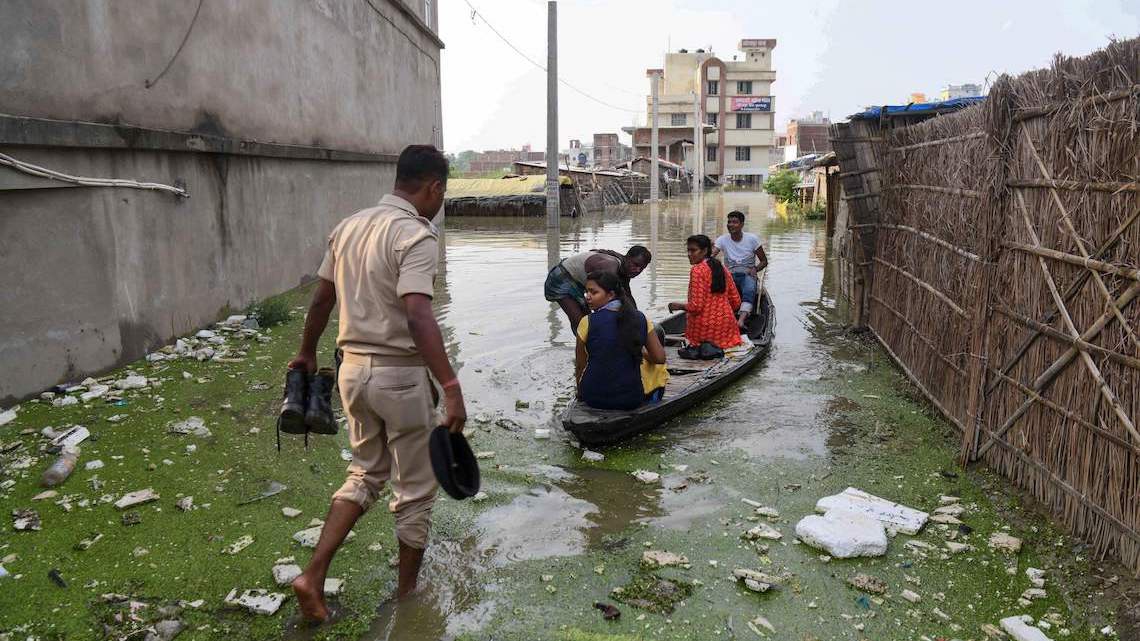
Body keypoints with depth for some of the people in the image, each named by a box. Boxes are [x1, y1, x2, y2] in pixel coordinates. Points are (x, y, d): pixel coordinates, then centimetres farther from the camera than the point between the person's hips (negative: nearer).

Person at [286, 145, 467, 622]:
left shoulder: (349, 226, 7)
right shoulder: (416, 234, -17)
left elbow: (320, 299, 13)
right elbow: (418, 316, -29)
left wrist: (307, 354, 27)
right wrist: (451, 387, -32)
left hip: (353, 367, 7)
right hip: (399, 374, -7)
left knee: (366, 472, 24)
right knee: (414, 489, 11)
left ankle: (313, 575, 15)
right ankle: (406, 595, 26)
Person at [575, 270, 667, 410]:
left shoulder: (588, 322, -14)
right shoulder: (641, 319, -8)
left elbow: (580, 367, -5)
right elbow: (660, 358, -5)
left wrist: (581, 393, 13)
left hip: (594, 398, 0)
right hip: (633, 398, 1)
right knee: (658, 367, 30)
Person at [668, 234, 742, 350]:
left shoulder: (697, 270, -13)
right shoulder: (722, 268, 7)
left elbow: (696, 306, -18)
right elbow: (736, 301, 10)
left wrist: (679, 306, -1)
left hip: (705, 328, -7)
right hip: (726, 327, 7)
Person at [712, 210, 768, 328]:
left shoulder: (752, 239, 2)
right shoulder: (722, 239, 4)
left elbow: (764, 261, 7)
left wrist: (755, 269, -14)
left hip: (748, 275, -2)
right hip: (730, 275, 2)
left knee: (749, 290, -38)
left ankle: (741, 320, -56)